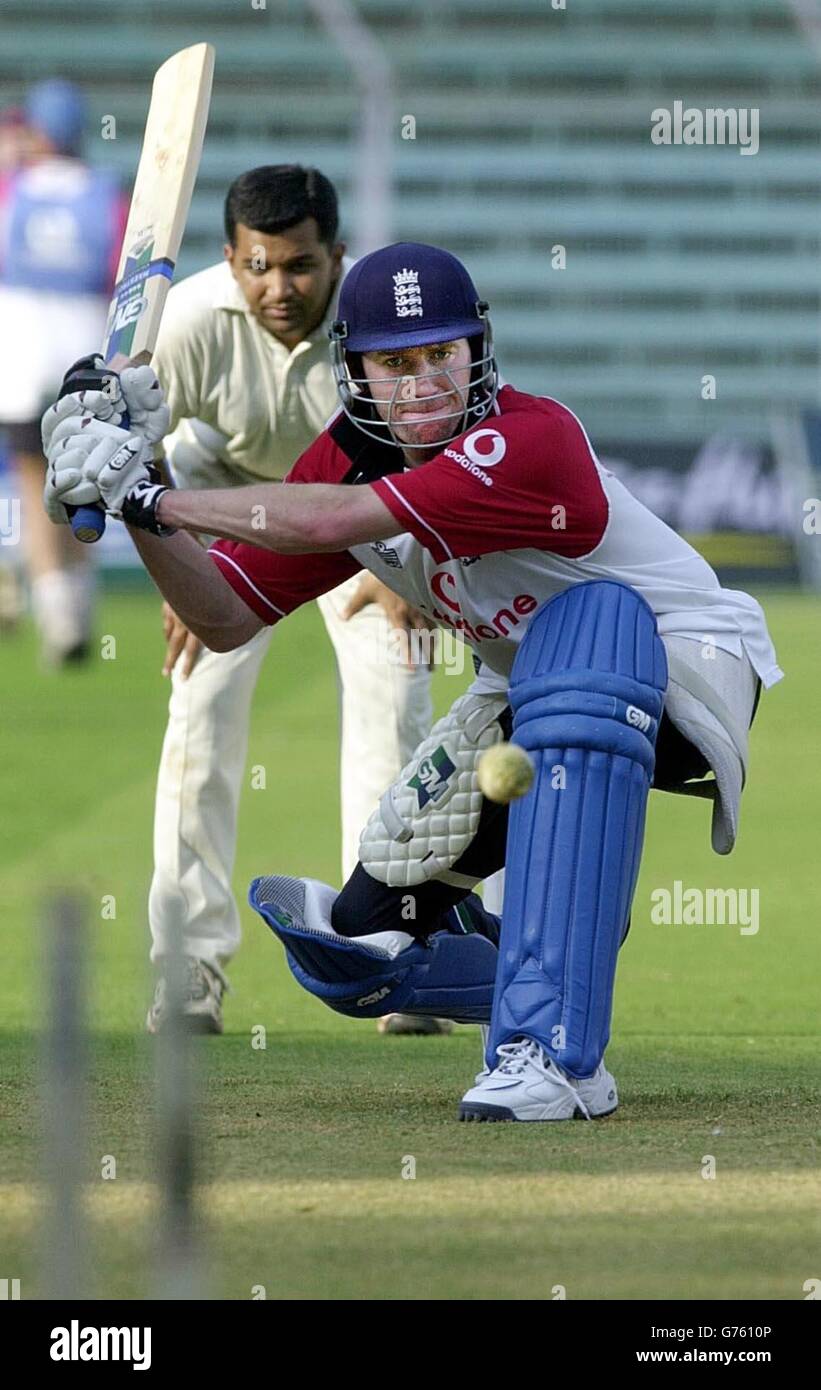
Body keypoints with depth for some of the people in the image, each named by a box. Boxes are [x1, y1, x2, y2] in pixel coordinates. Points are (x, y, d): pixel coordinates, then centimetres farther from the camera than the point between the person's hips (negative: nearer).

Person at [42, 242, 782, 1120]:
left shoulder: (532, 438, -30)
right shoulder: (347, 459, -6)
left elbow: (332, 522, -40)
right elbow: (225, 620, -6)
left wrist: (153, 495, -35)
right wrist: (140, 515, -22)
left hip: (690, 662, -7)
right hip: (534, 695, 7)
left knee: (588, 621, -42)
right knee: (366, 937, -5)